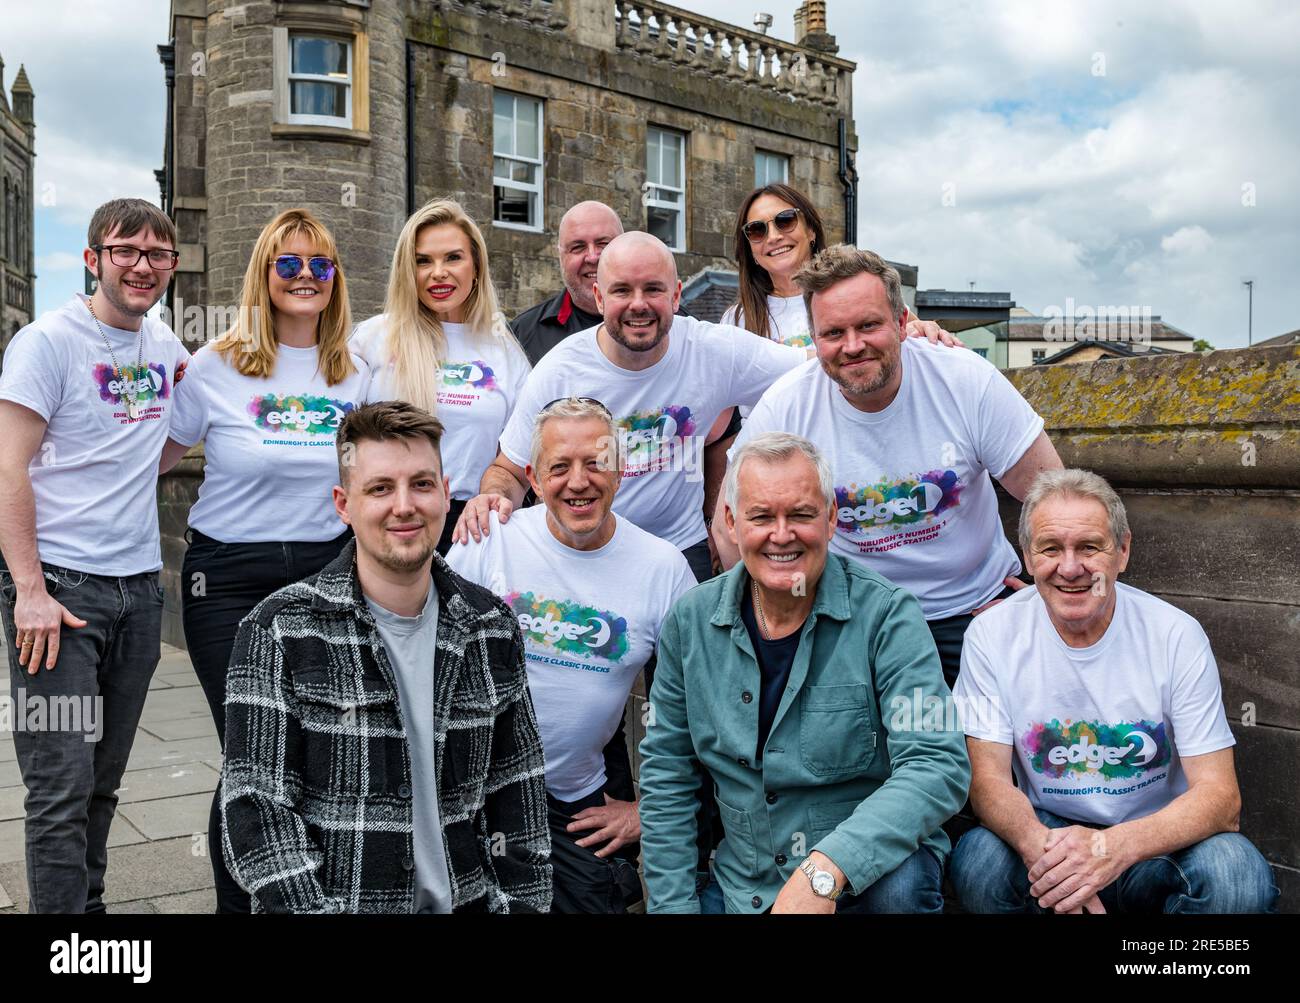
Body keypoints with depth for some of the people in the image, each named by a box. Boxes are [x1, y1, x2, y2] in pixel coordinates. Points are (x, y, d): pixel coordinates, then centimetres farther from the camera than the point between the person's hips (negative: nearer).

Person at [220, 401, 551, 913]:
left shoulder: (491, 628, 4)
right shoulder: (279, 633, -8)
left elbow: (516, 794, 9)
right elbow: (257, 811, -9)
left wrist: (524, 903, 4)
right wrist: (307, 907, -16)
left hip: (466, 900, 3)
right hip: (335, 900, -2)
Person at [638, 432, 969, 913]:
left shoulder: (887, 615, -15)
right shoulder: (691, 621, -4)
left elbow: (937, 766, -24)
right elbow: (666, 775, 3)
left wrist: (826, 870, -36)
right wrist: (674, 905, -3)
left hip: (873, 861, -3)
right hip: (744, 887, 3)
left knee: (899, 888, -32)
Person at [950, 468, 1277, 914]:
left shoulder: (1177, 635, -12)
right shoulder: (991, 635, -10)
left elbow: (1220, 795, -14)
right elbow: (988, 778, -10)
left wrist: (1114, 847, -34)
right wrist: (1041, 848, -34)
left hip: (1156, 837, 0)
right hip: (1047, 829, 0)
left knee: (1239, 874, -30)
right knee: (978, 864, -30)